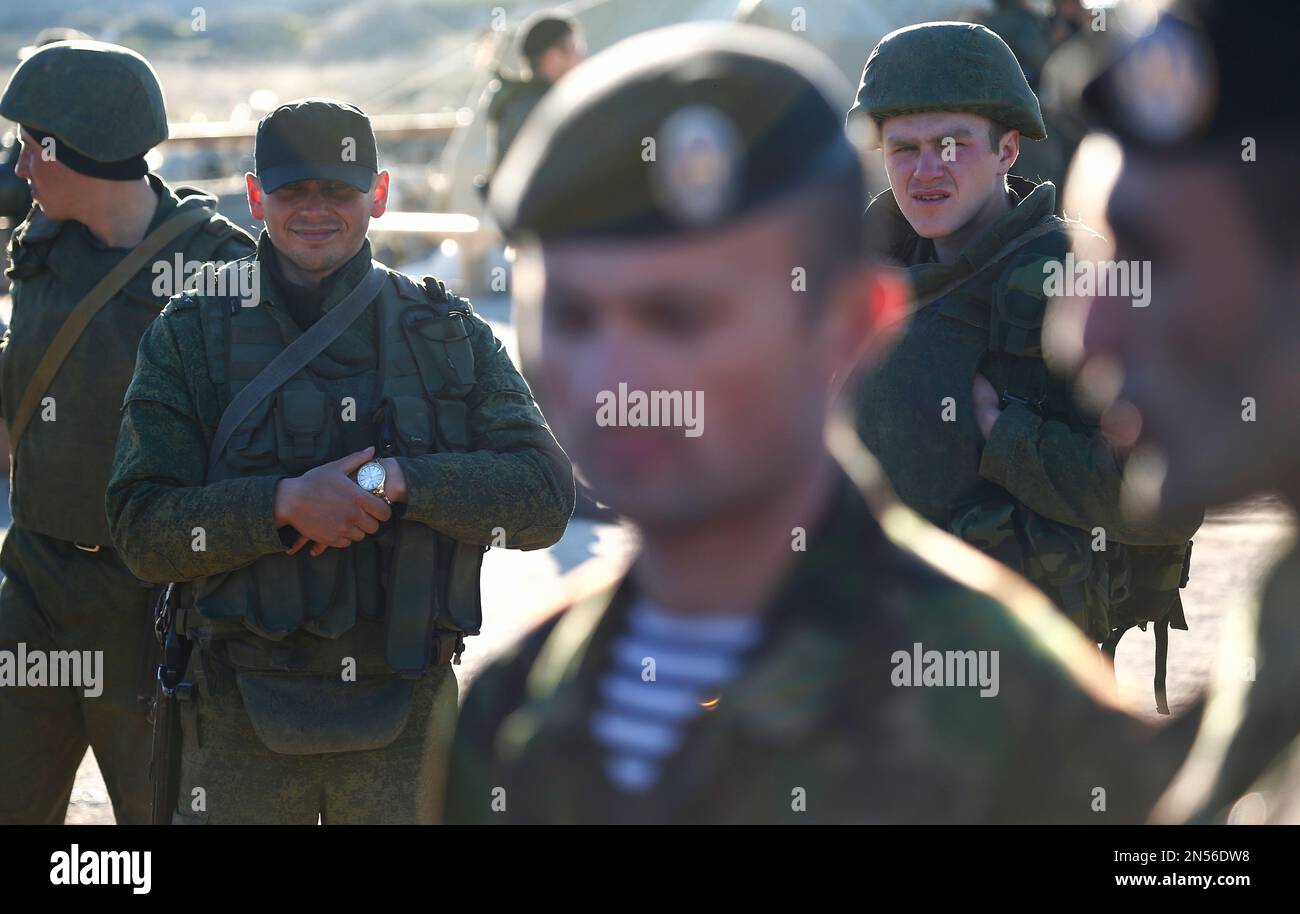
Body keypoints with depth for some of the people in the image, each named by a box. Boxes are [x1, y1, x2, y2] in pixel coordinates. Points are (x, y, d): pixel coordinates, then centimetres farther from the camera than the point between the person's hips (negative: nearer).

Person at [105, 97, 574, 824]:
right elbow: (144, 530, -5)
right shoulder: (191, 338, 2)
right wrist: (285, 503, -21)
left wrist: (394, 481, -17)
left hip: (405, 714, 1)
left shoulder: (451, 336, 6)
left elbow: (546, 498, -4)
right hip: (245, 712, -1)